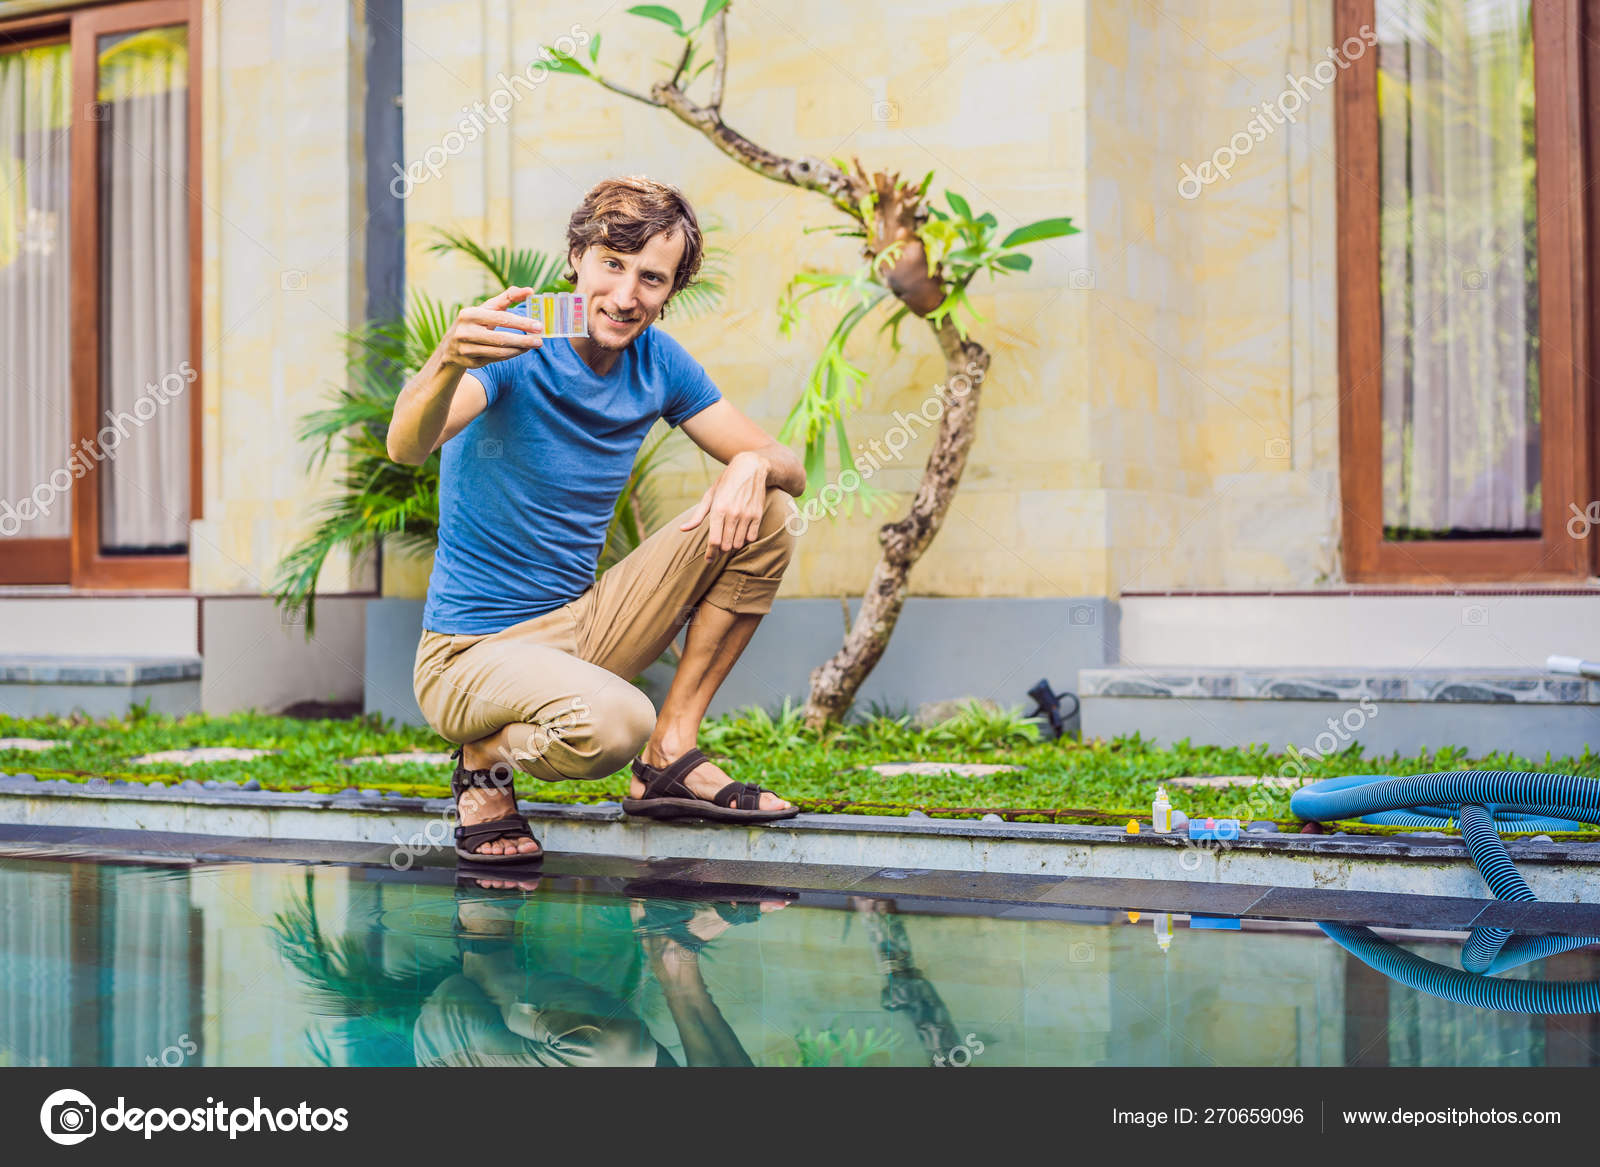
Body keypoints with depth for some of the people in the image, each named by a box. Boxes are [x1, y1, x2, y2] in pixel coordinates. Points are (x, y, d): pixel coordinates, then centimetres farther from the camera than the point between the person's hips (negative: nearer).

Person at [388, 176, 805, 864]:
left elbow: (787, 467, 3)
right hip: (473, 649, -6)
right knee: (612, 722, -37)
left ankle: (671, 755, -3)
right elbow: (407, 447, -33)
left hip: (581, 627, 7)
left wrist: (754, 467, -21)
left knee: (766, 516, -7)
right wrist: (450, 361, -55)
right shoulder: (513, 344, -15)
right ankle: (488, 754, -2)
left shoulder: (656, 362, 2)